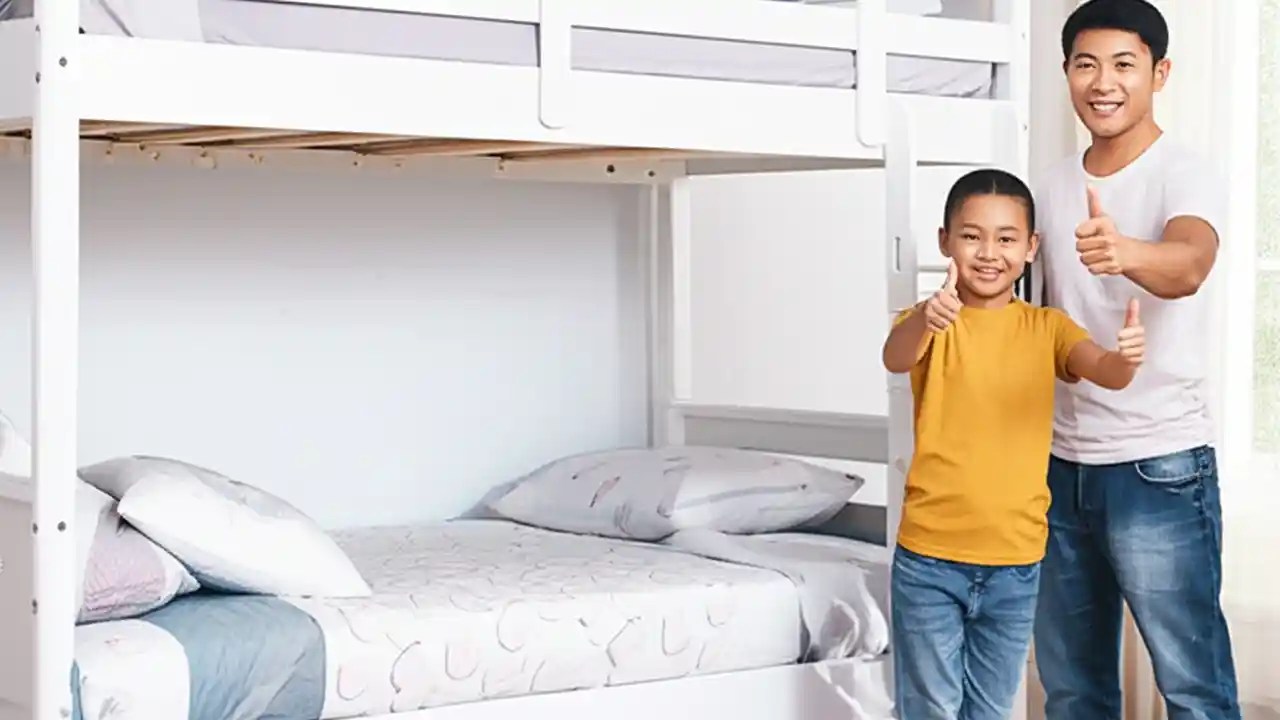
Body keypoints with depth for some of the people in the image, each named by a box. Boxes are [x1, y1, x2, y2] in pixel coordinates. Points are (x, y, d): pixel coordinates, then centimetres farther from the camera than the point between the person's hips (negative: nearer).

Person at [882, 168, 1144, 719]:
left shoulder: (1046, 327, 4)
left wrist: (1125, 356, -38)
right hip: (930, 556, -2)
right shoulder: (930, 322, -4)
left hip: (1015, 560, 2)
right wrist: (925, 320, -50)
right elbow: (895, 358, -27)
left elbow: (1102, 371, -14)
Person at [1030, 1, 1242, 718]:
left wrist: (1126, 254, -55)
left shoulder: (1185, 176, -10)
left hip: (1160, 467, -6)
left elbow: (1189, 264, -32)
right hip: (1062, 465, 6)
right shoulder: (1053, 185, 10)